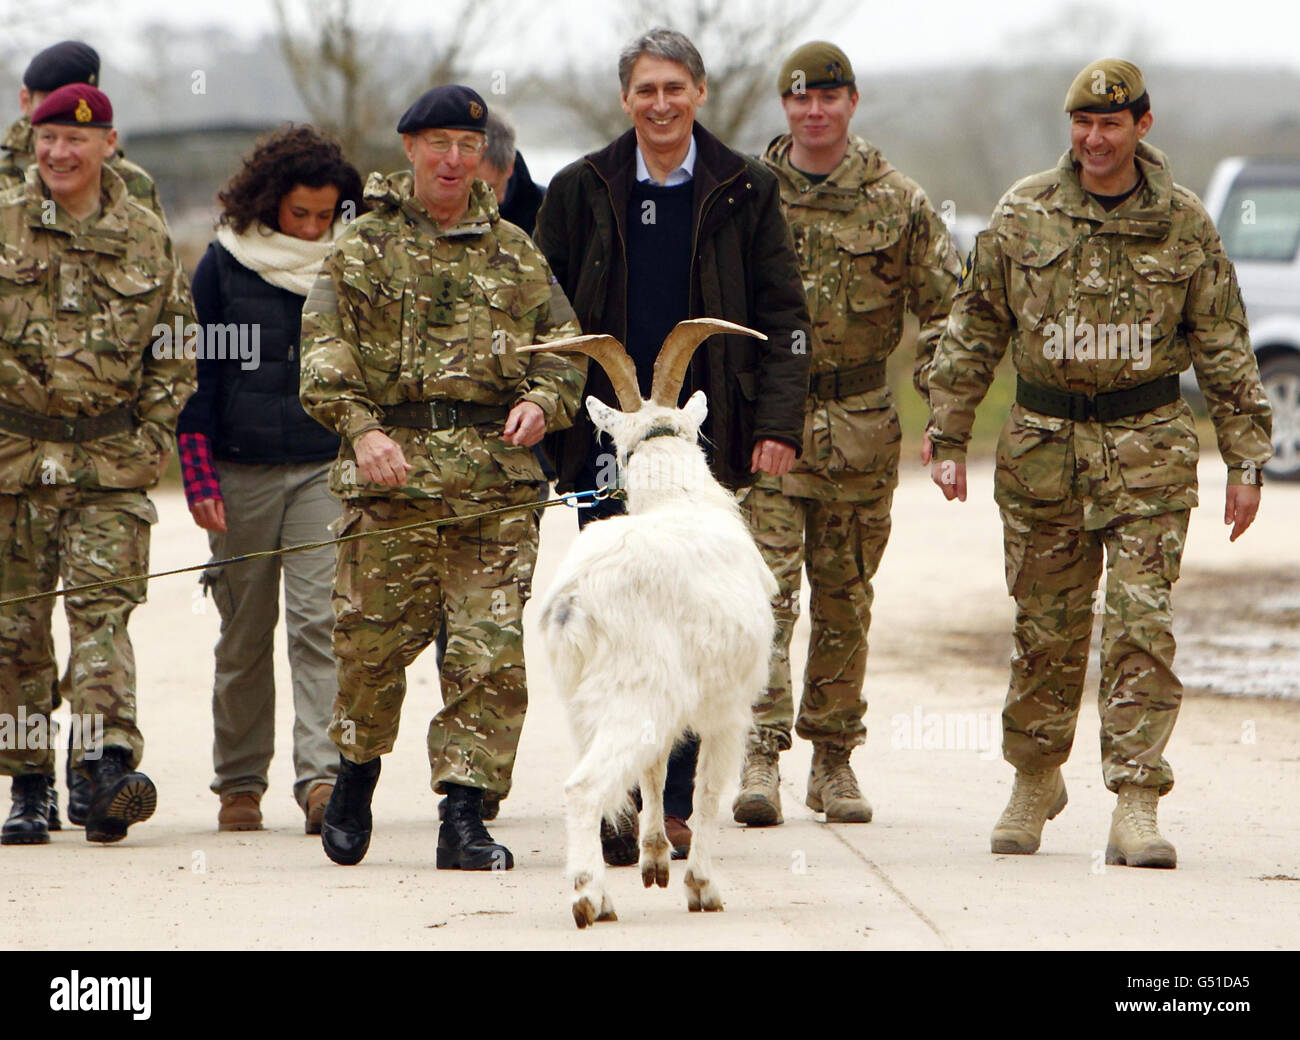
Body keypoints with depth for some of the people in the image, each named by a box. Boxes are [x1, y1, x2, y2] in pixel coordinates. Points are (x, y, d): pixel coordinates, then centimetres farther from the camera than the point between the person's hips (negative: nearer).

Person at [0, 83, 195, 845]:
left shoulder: (147, 239, 7)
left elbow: (177, 349, 13)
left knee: (102, 611, -12)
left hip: (112, 465, 0)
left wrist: (152, 433, 3)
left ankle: (109, 765, -23)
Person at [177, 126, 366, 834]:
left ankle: (320, 775, -19)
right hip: (241, 472, 0)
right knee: (244, 635, 6)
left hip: (327, 470, 0)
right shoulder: (223, 266, 2)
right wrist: (199, 478, -4)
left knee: (320, 619, -13)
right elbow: (195, 373, 3)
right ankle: (239, 783, 16)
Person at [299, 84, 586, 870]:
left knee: (492, 651, -6)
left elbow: (565, 344, 18)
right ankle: (357, 773, 27)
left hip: (500, 474, 2)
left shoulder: (514, 252, 16)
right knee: (373, 640, 1)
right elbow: (324, 353, 0)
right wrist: (360, 428, -15)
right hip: (393, 467, -2)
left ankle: (465, 816, -3)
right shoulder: (364, 248, 8)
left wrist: (543, 401, -3)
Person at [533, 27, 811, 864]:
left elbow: (784, 318, 6)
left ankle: (672, 805, 8)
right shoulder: (582, 192, 6)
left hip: (706, 437, 0)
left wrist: (778, 423, -4)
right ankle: (617, 803, -3)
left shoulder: (744, 193, 5)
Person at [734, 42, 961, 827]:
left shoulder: (897, 202, 3)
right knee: (766, 589, -12)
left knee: (845, 599, 9)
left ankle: (833, 760, 19)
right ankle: (761, 756, -16)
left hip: (860, 424, 1)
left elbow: (948, 309, 4)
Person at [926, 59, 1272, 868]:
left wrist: (1246, 460, 4)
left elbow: (1225, 348, 7)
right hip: (1043, 445, 1)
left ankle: (1137, 806, -11)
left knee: (1141, 625, -10)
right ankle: (1035, 781, 28)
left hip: (1148, 446, -1)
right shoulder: (1025, 215, 3)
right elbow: (974, 331, 9)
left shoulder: (1184, 225, 2)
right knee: (1046, 629, 8)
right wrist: (948, 438, 5)